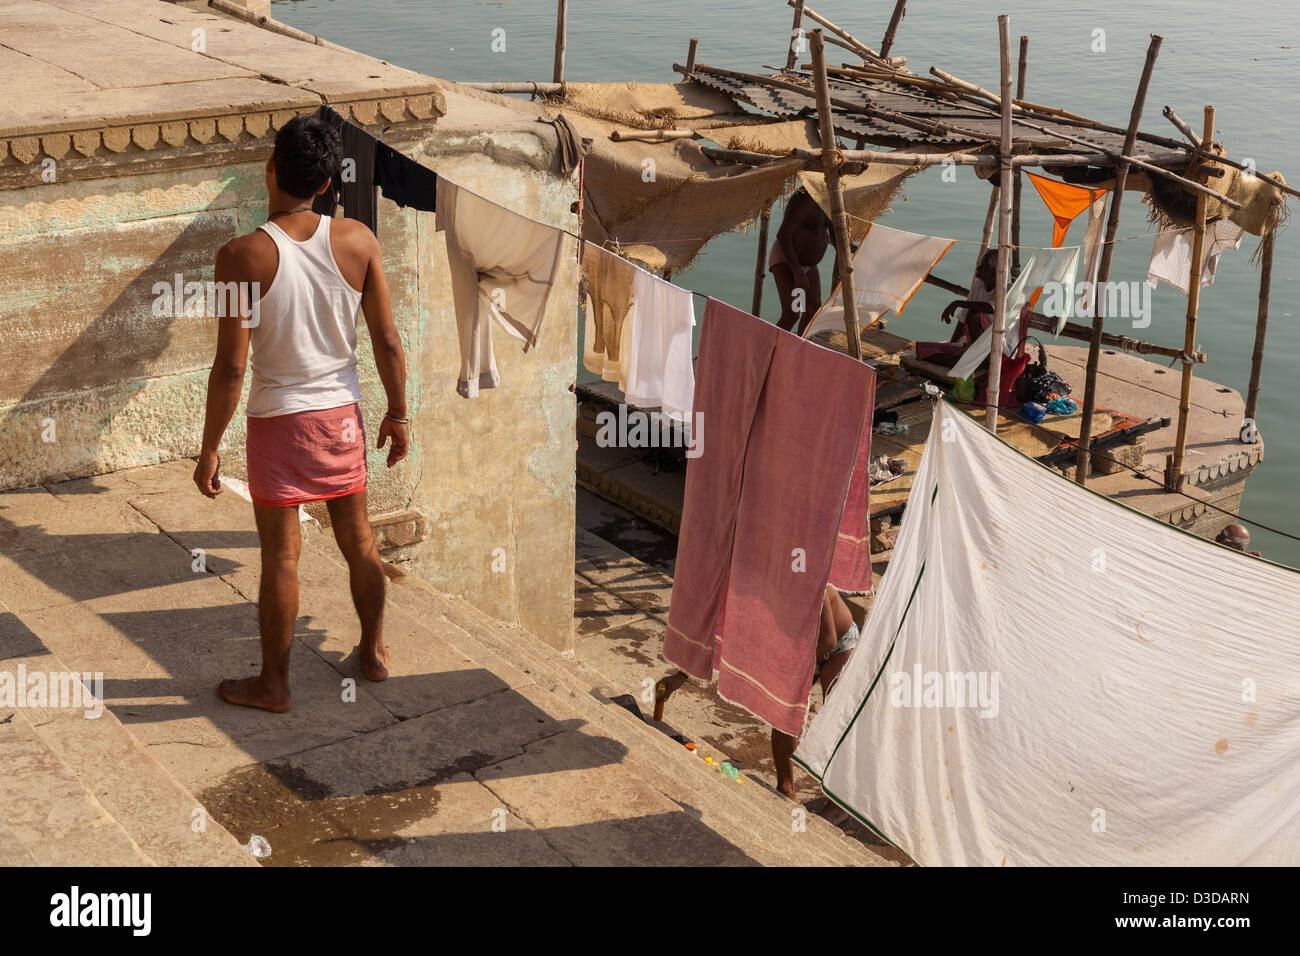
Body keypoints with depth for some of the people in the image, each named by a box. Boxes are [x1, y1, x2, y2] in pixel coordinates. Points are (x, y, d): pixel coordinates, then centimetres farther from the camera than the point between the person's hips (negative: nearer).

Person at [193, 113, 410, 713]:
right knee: (358, 540, 19)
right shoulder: (358, 241, -8)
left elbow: (231, 367, -17)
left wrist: (210, 449, -7)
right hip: (342, 414, 3)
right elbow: (388, 342, -4)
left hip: (277, 421, -3)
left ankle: (274, 684, 22)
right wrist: (397, 416, 9)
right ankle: (374, 652, 36)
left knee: (280, 556, 8)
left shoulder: (242, 255, -17)